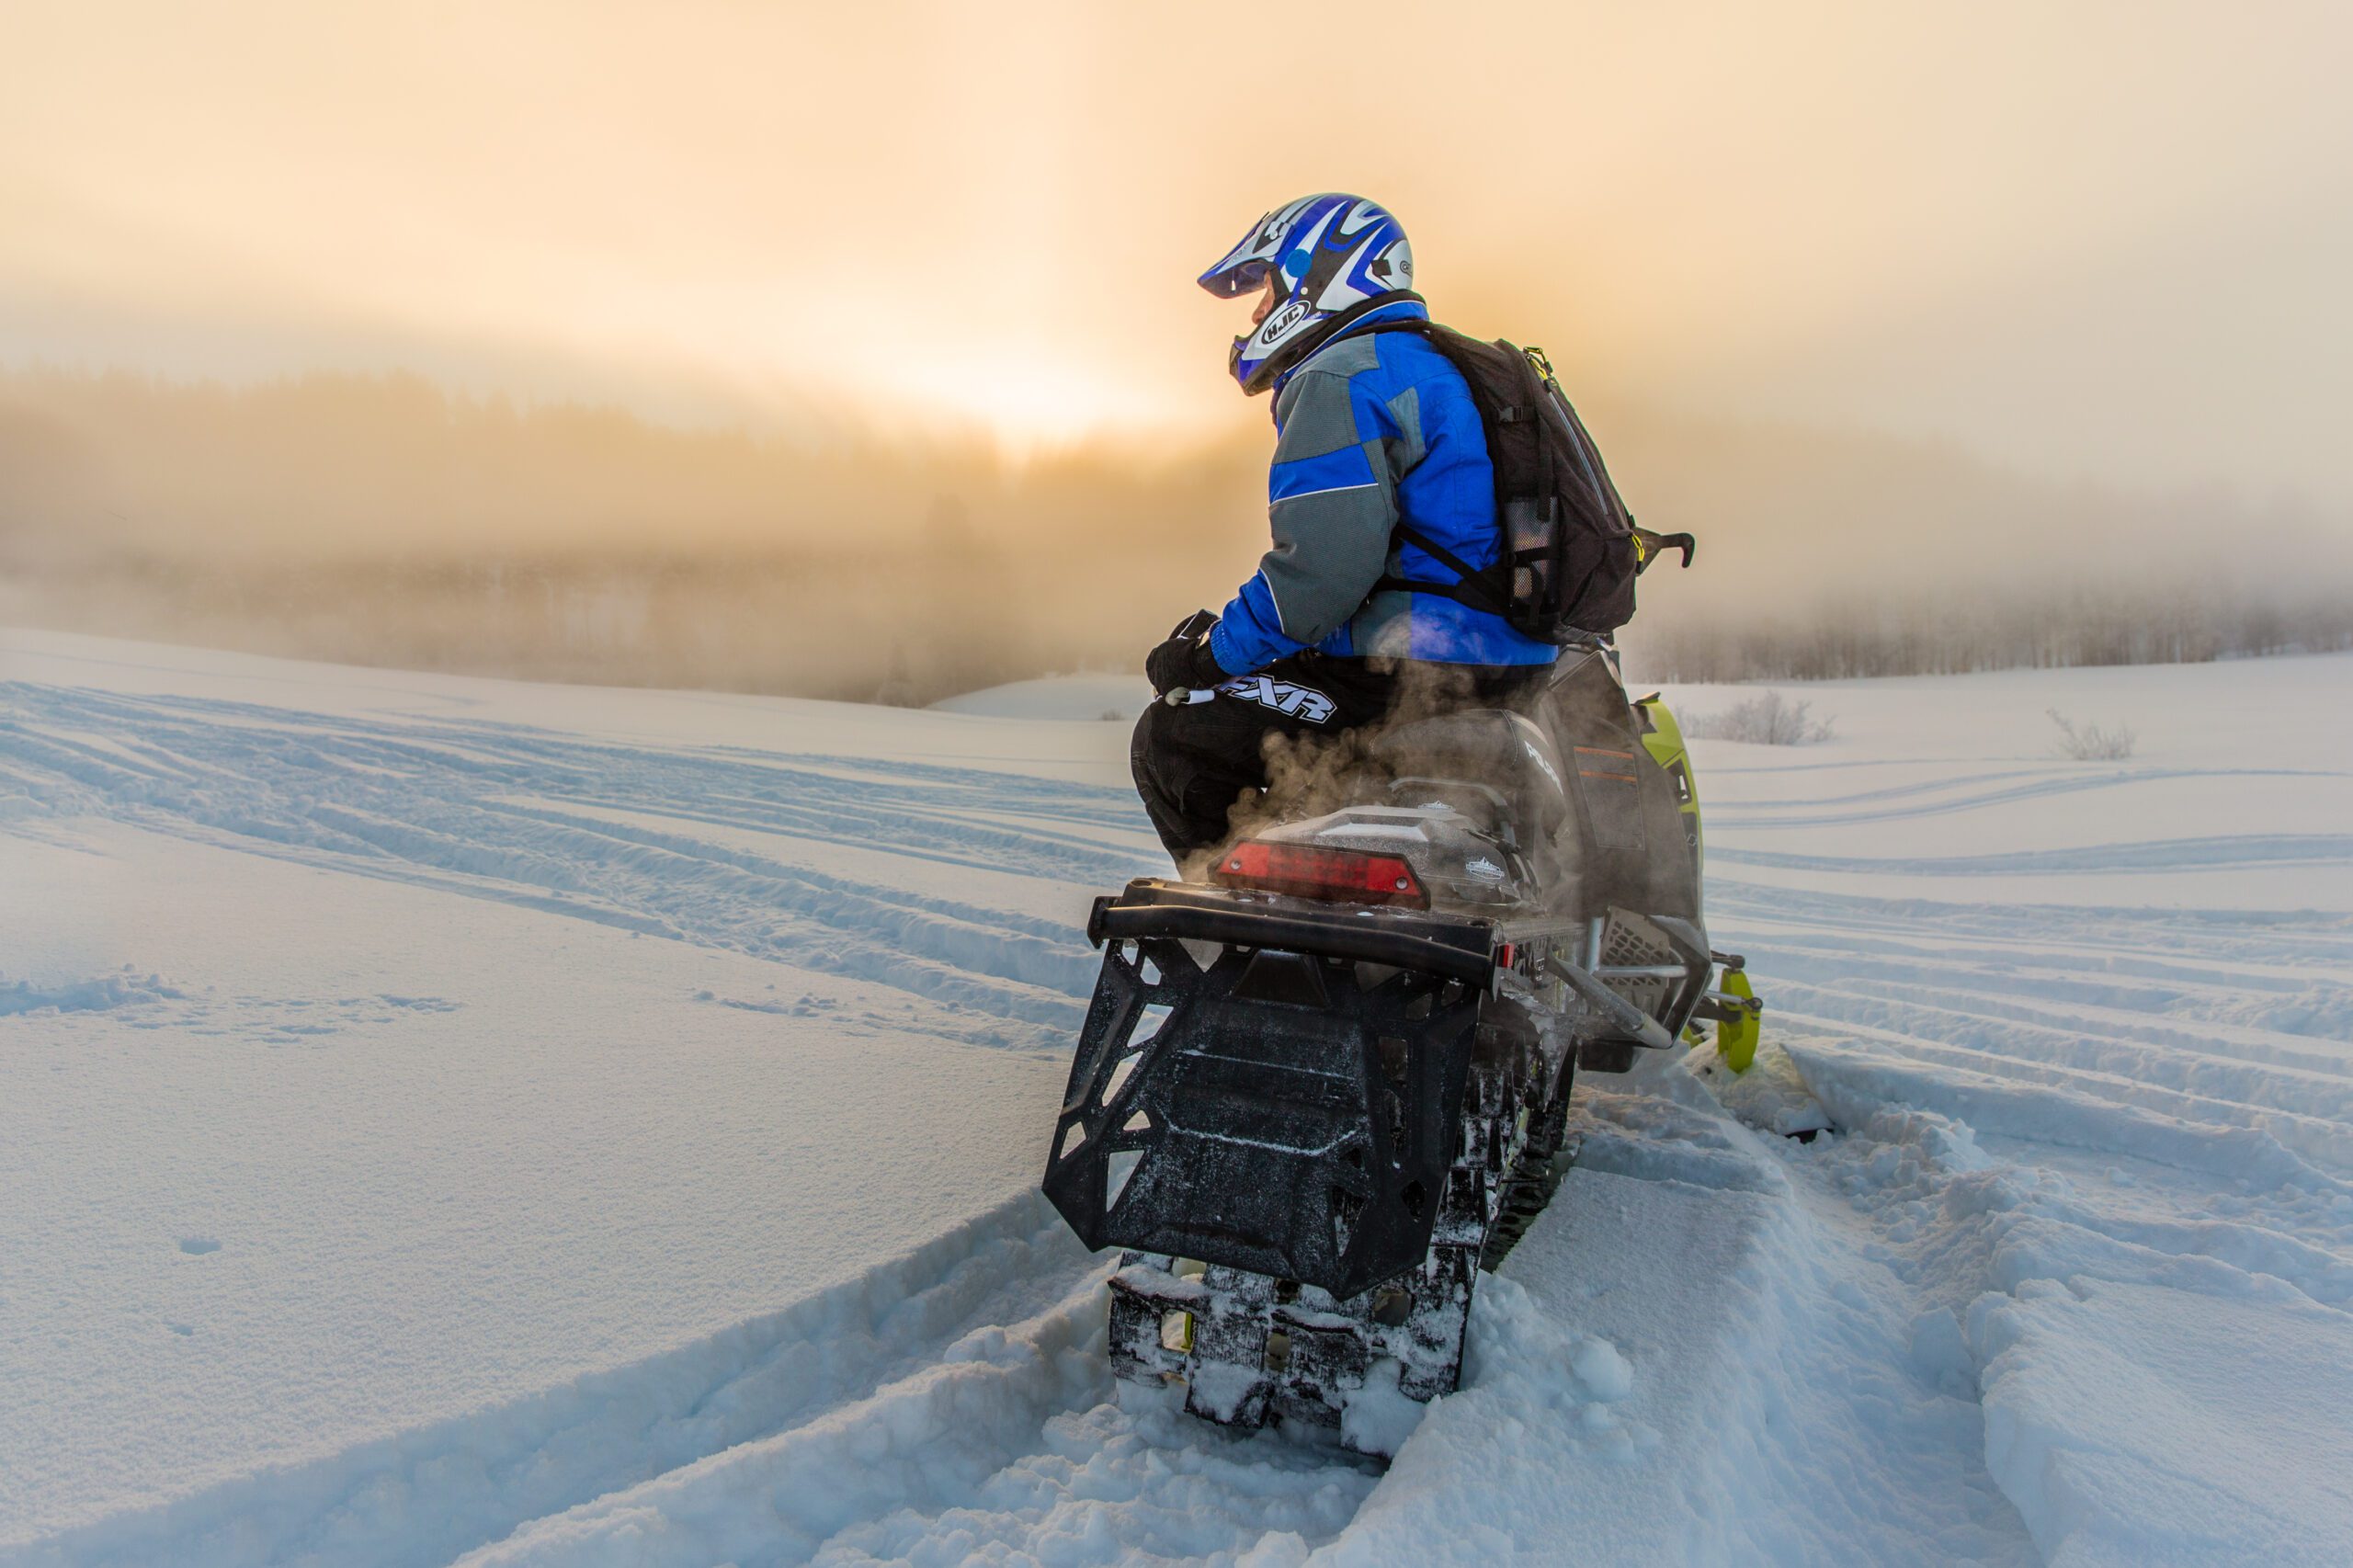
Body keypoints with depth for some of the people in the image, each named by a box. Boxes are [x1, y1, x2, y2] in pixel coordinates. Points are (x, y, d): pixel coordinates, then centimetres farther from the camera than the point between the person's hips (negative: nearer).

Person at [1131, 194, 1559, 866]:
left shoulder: (1338, 380, -9)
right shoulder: (1437, 367, 23)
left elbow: (1323, 565, -22)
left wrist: (1211, 656, -9)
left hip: (1416, 671, -10)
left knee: (1171, 740, -4)